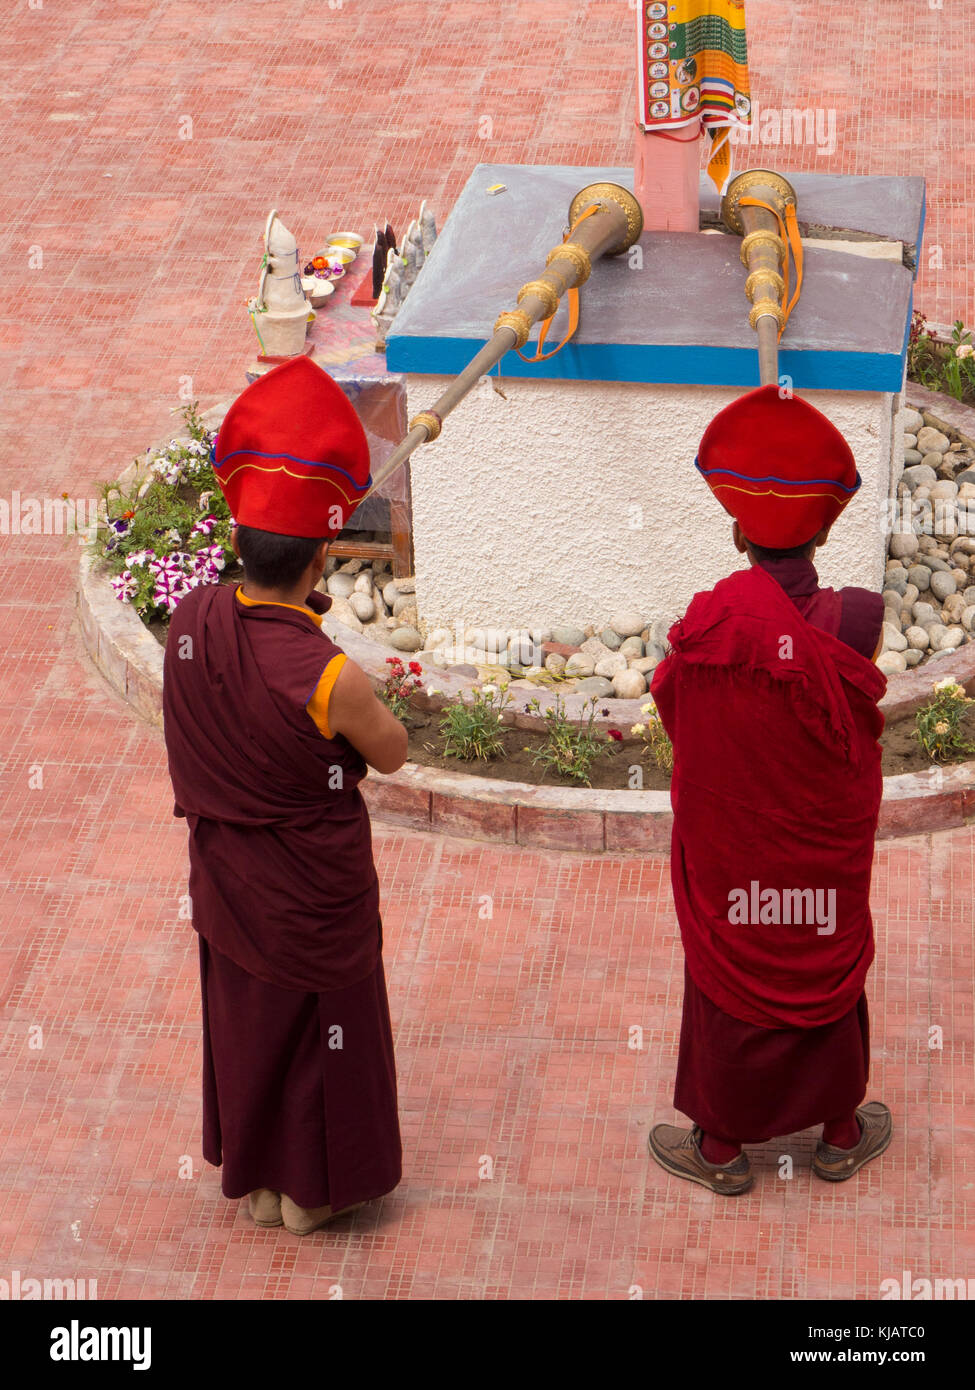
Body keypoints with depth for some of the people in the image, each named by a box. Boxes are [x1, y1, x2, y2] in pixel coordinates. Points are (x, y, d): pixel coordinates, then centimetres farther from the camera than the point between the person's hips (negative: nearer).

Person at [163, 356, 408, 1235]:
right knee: (320, 1026, 19)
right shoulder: (328, 678, -34)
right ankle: (313, 1189, 38)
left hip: (225, 886, 5)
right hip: (313, 899, -5)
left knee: (244, 1021, 25)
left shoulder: (193, 620, -18)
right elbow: (392, 756, -14)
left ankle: (255, 1177, 45)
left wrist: (294, 621, -7)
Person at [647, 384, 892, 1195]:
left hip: (728, 847, 0)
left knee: (728, 974, 17)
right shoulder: (853, 619, -24)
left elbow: (672, 709, -8)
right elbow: (862, 721, -12)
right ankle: (841, 1132, 38)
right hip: (828, 855, 0)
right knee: (830, 970, 21)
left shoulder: (708, 624, -21)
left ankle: (723, 1145, 31)